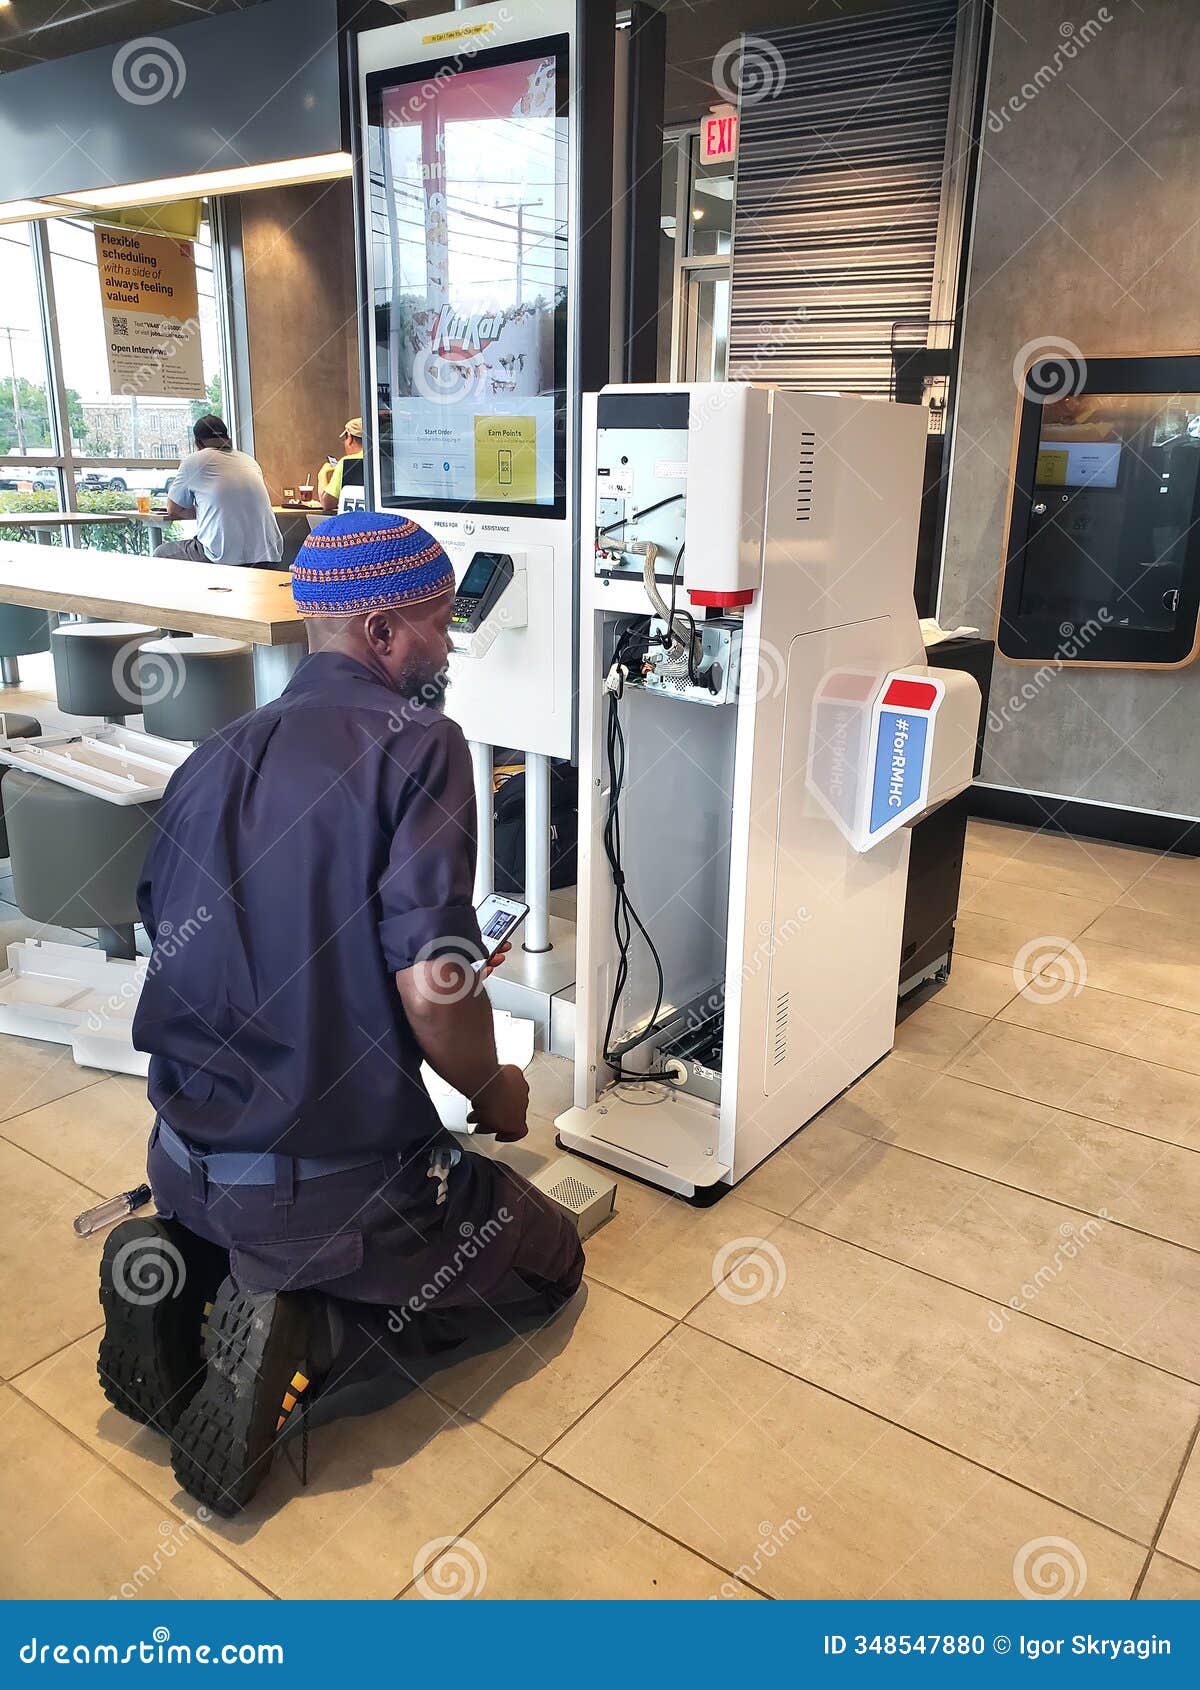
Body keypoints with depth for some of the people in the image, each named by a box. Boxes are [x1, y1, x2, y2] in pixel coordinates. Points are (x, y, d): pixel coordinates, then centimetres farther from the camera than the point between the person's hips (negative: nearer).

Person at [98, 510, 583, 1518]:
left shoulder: (213, 758, 4)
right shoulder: (418, 743, -16)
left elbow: (176, 954, 13)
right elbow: (431, 985, -25)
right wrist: (494, 1092, -3)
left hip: (187, 1159, 7)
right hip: (333, 1182, -7)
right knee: (547, 1258, 18)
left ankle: (185, 1270, 9)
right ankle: (306, 1346, -4)